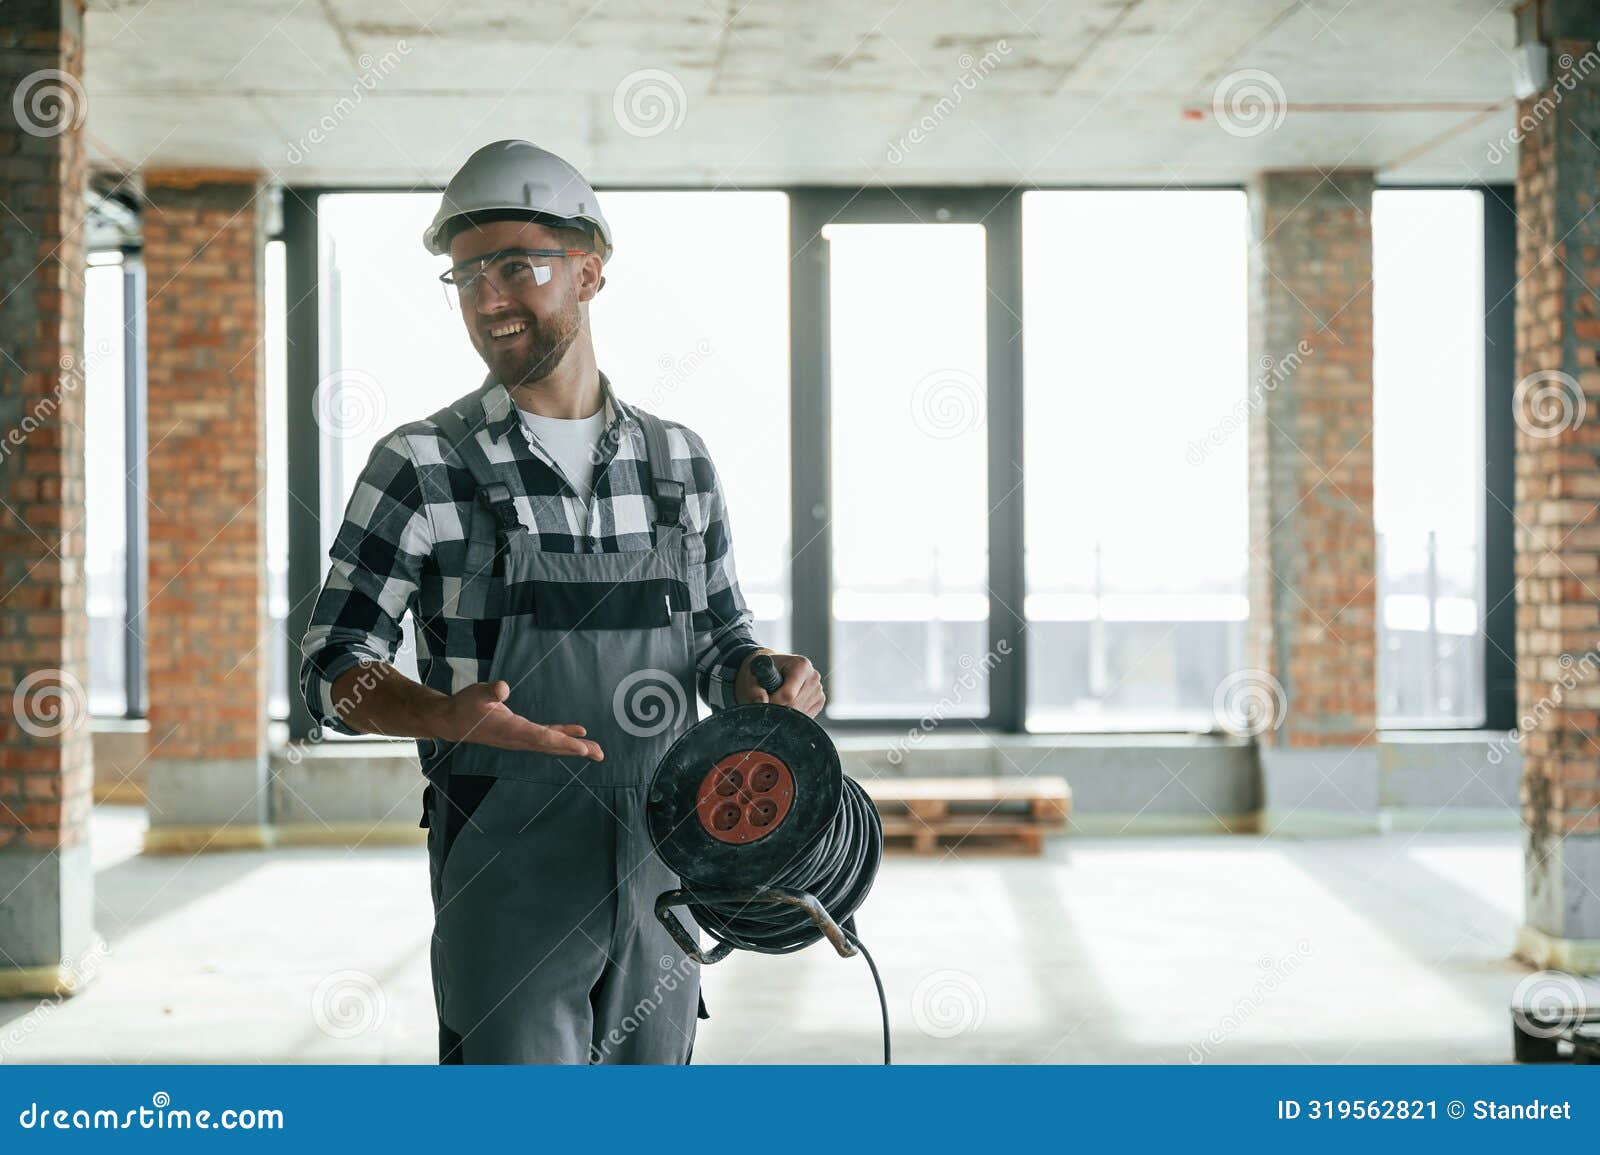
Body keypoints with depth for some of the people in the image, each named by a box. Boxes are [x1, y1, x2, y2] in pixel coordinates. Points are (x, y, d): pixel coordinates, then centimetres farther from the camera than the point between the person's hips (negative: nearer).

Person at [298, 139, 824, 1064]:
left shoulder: (679, 461, 9)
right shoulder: (421, 466, -3)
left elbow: (722, 641, 18)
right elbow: (335, 667, -3)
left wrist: (771, 682, -6)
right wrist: (451, 714, -23)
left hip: (659, 875, 4)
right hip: (505, 884, -4)